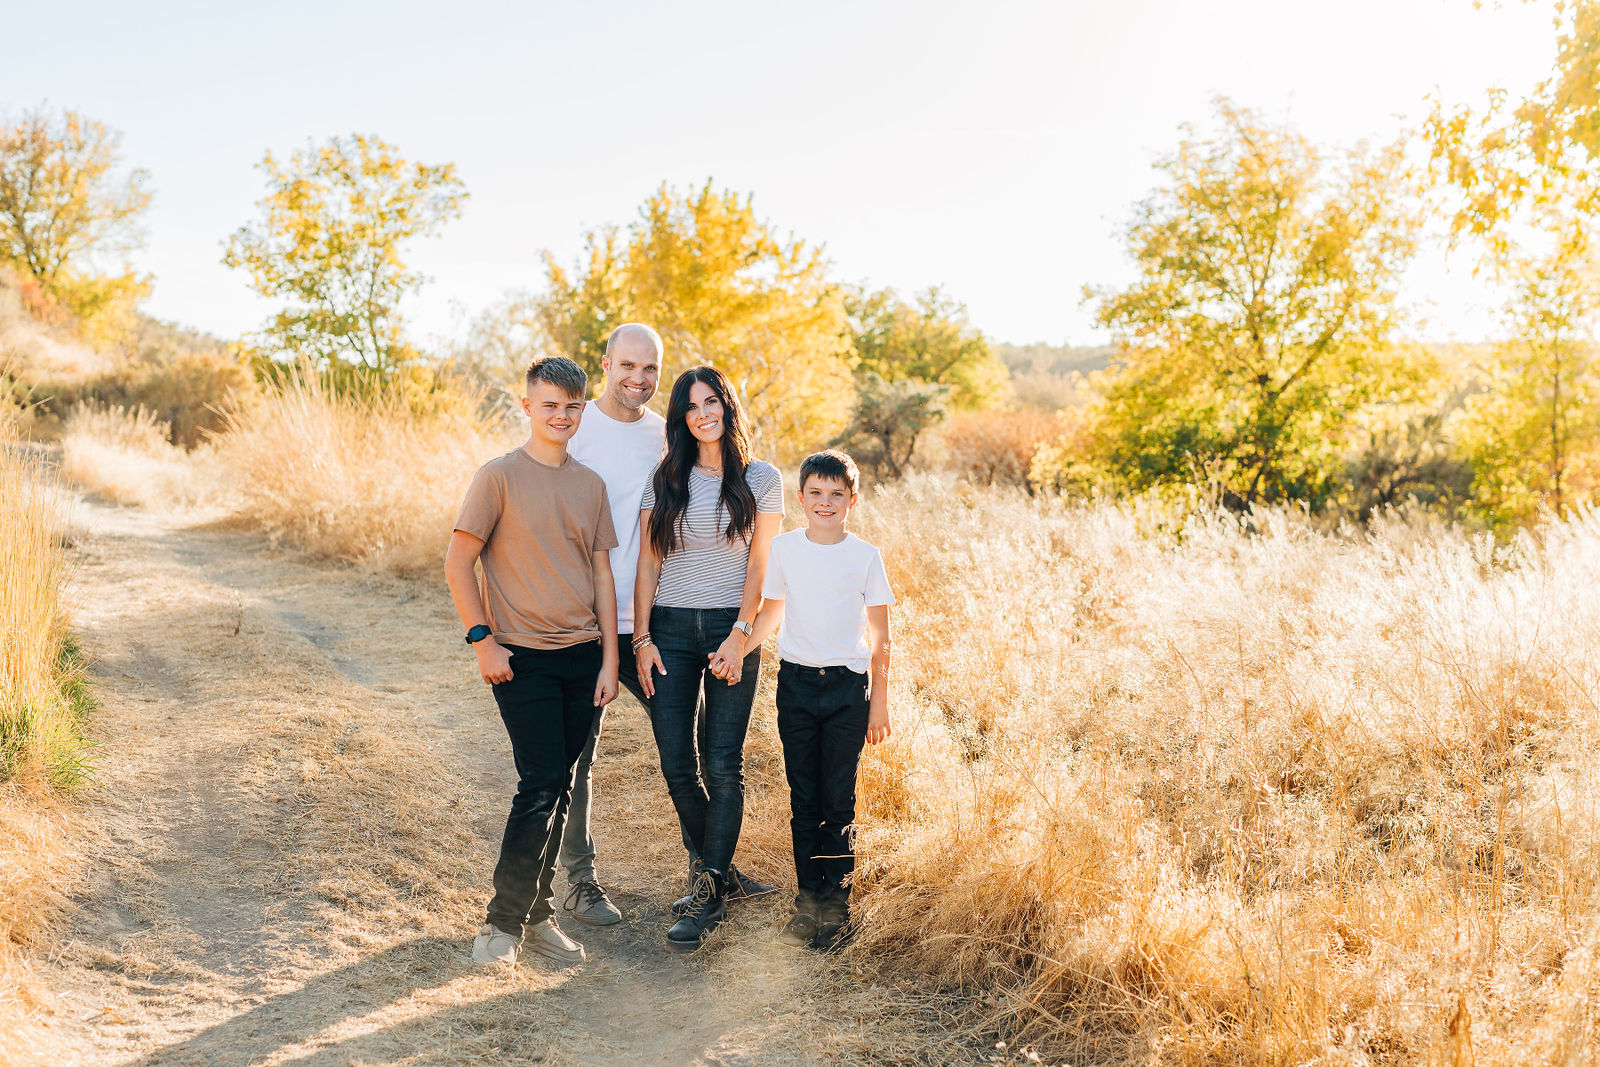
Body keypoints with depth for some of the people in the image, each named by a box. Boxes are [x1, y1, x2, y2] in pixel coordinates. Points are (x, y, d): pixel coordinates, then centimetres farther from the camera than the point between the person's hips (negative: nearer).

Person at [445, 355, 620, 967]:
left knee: (559, 789, 9)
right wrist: (483, 640, -10)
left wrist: (609, 659, 6)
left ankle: (535, 913, 22)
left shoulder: (590, 485, 10)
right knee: (541, 788, -8)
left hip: (583, 657, 5)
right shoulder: (500, 476, -5)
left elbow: (602, 574, 10)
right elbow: (458, 563, -5)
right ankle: (505, 921, 7)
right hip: (524, 658, -5)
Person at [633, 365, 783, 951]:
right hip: (670, 629, 2)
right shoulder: (665, 480, 7)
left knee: (722, 766, -5)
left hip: (732, 628, -2)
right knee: (677, 765, 1)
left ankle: (707, 893, 4)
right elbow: (647, 564, 5)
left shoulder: (762, 479, 3)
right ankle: (709, 869, 25)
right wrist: (642, 639, -2)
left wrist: (741, 635, -10)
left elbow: (760, 566, 0)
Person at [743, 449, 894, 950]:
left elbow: (880, 637, 2)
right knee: (804, 799, 6)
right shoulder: (784, 548, 3)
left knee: (838, 801, 1)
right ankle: (807, 900, 16)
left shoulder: (865, 556, -3)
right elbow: (771, 612, 14)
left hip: (848, 686, -2)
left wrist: (879, 701, 0)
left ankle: (835, 904, 11)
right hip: (796, 681, 2)